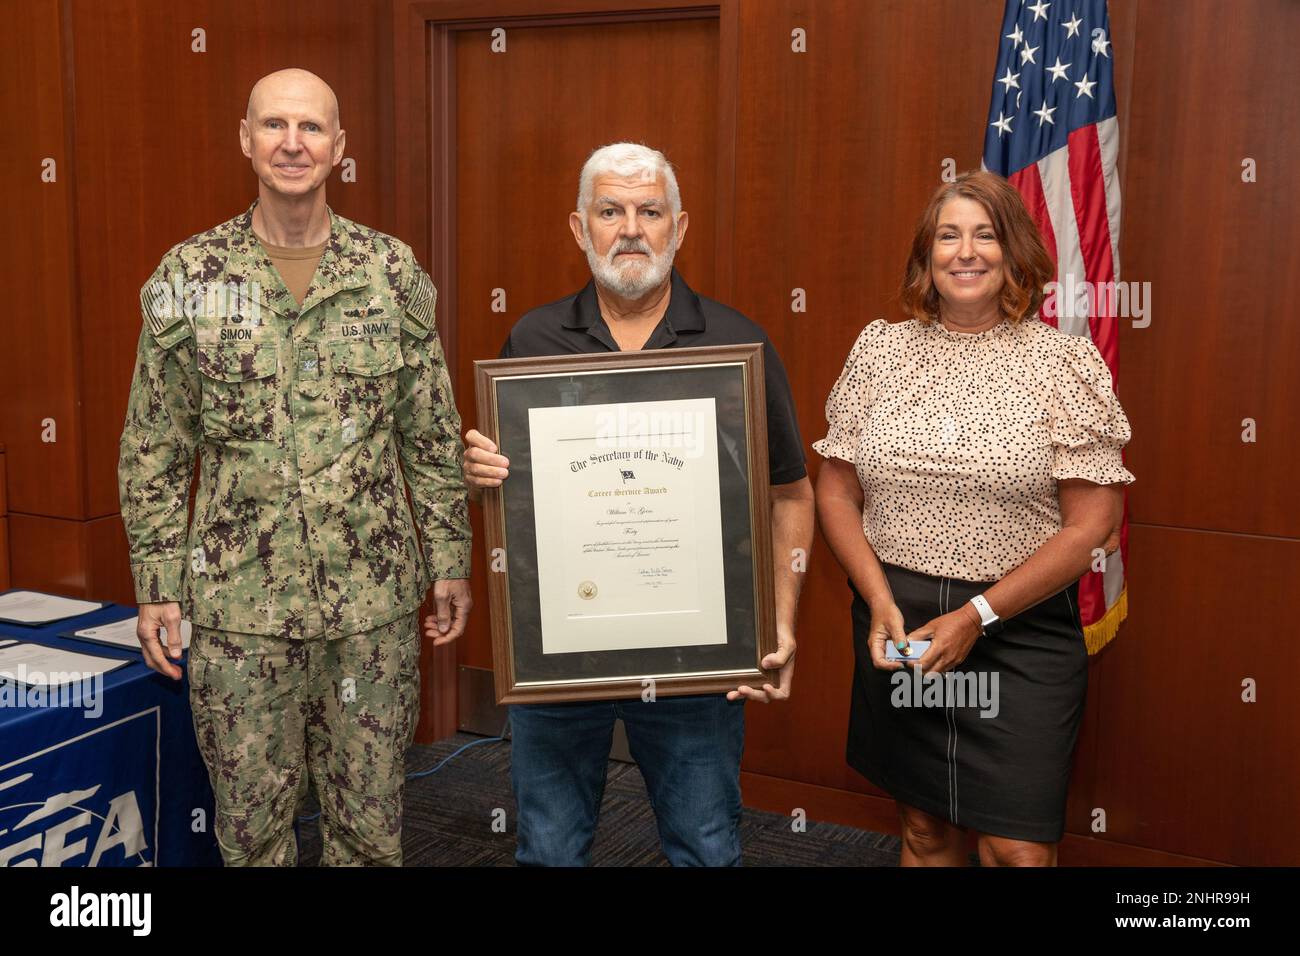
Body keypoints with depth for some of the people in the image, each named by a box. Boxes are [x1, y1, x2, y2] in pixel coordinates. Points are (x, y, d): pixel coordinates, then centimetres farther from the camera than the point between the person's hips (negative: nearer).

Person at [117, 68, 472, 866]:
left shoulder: (393, 272, 1)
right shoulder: (190, 277, 0)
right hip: (238, 600, 0)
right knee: (251, 823, 13)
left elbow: (434, 435, 5)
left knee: (371, 818, 13)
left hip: (374, 596, 1)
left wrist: (451, 560, 3)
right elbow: (154, 449, 3)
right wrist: (156, 585, 0)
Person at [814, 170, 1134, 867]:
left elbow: (1094, 521, -8)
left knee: (1017, 846, -1)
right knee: (923, 828, 14)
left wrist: (975, 616, -13)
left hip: (1020, 630, -2)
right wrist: (881, 602, -8)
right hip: (896, 626, 3)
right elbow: (835, 494, 6)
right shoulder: (880, 350, 4)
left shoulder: (1063, 360, -4)